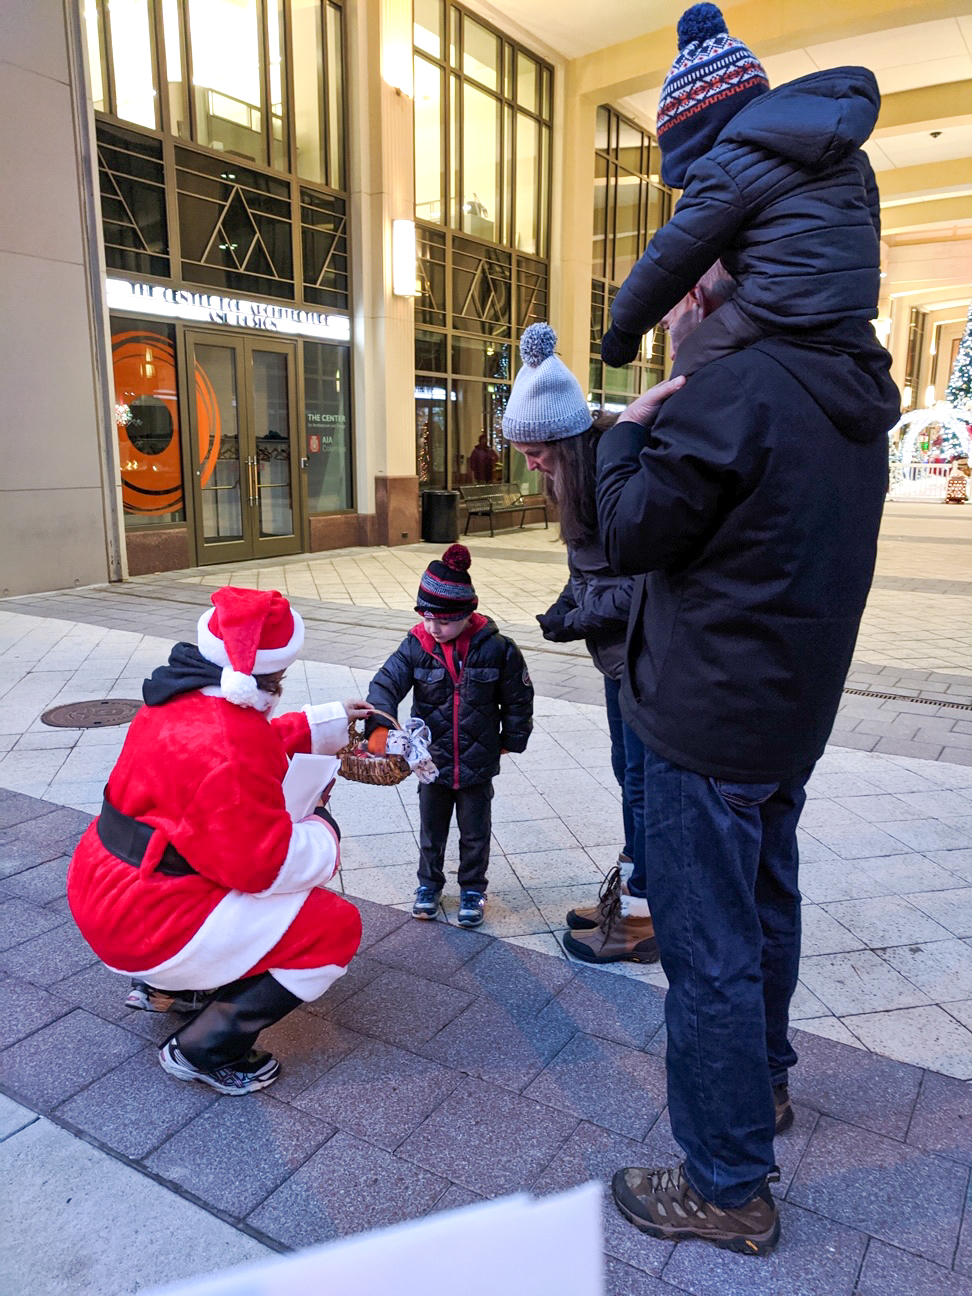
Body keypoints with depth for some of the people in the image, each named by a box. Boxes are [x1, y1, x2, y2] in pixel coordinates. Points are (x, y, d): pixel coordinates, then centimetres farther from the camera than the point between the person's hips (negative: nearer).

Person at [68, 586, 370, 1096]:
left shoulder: (184, 696, 0)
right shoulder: (228, 744, -29)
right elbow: (263, 862, -25)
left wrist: (331, 721, 19)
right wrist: (325, 831, -7)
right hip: (145, 921, -10)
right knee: (336, 928, -8)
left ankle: (161, 985, 29)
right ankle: (204, 1050, 3)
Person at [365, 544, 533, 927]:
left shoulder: (495, 648, -14)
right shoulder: (416, 646, -11)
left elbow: (518, 698, -2)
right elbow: (386, 683, -18)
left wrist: (510, 739, 3)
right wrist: (379, 725, -35)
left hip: (477, 765, -1)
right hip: (432, 762, 1)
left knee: (475, 834, 16)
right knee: (431, 830, 20)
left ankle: (473, 889, 37)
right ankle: (429, 883, 42)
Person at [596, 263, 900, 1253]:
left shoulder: (735, 386, -21)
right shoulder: (851, 400, 8)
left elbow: (630, 535, -16)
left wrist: (628, 431, 0)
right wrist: (665, 427, 10)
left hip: (711, 724, -10)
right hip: (792, 714, 10)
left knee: (708, 952, 2)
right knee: (763, 904, 25)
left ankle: (728, 1189, 19)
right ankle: (762, 1081, 47)